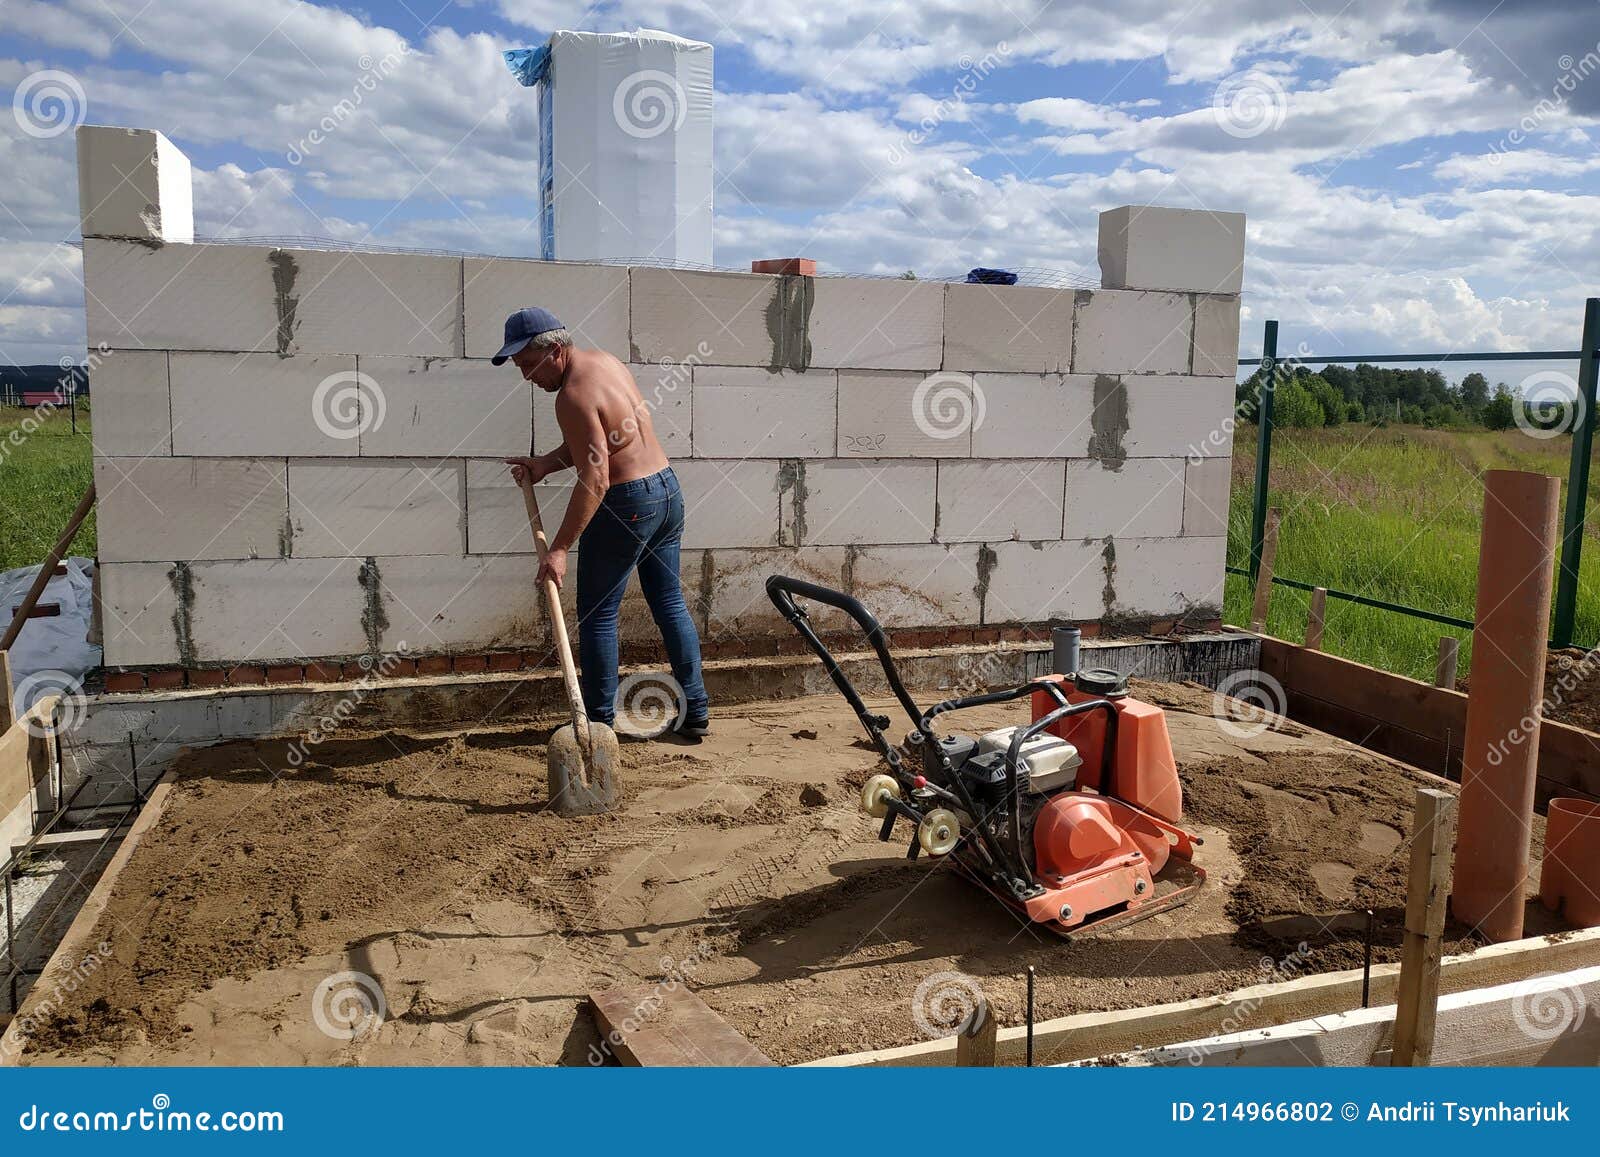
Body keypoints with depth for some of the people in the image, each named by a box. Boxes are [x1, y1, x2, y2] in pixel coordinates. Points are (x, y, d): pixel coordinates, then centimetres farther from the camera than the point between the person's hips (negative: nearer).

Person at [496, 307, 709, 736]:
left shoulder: (573, 396, -20)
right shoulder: (603, 359, 8)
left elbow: (594, 480, -24)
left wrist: (559, 549, -23)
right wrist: (544, 464, 1)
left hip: (627, 504, -9)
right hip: (668, 490, 9)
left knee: (597, 615, 3)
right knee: (670, 604, 13)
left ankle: (600, 720, 10)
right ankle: (695, 711, 17)